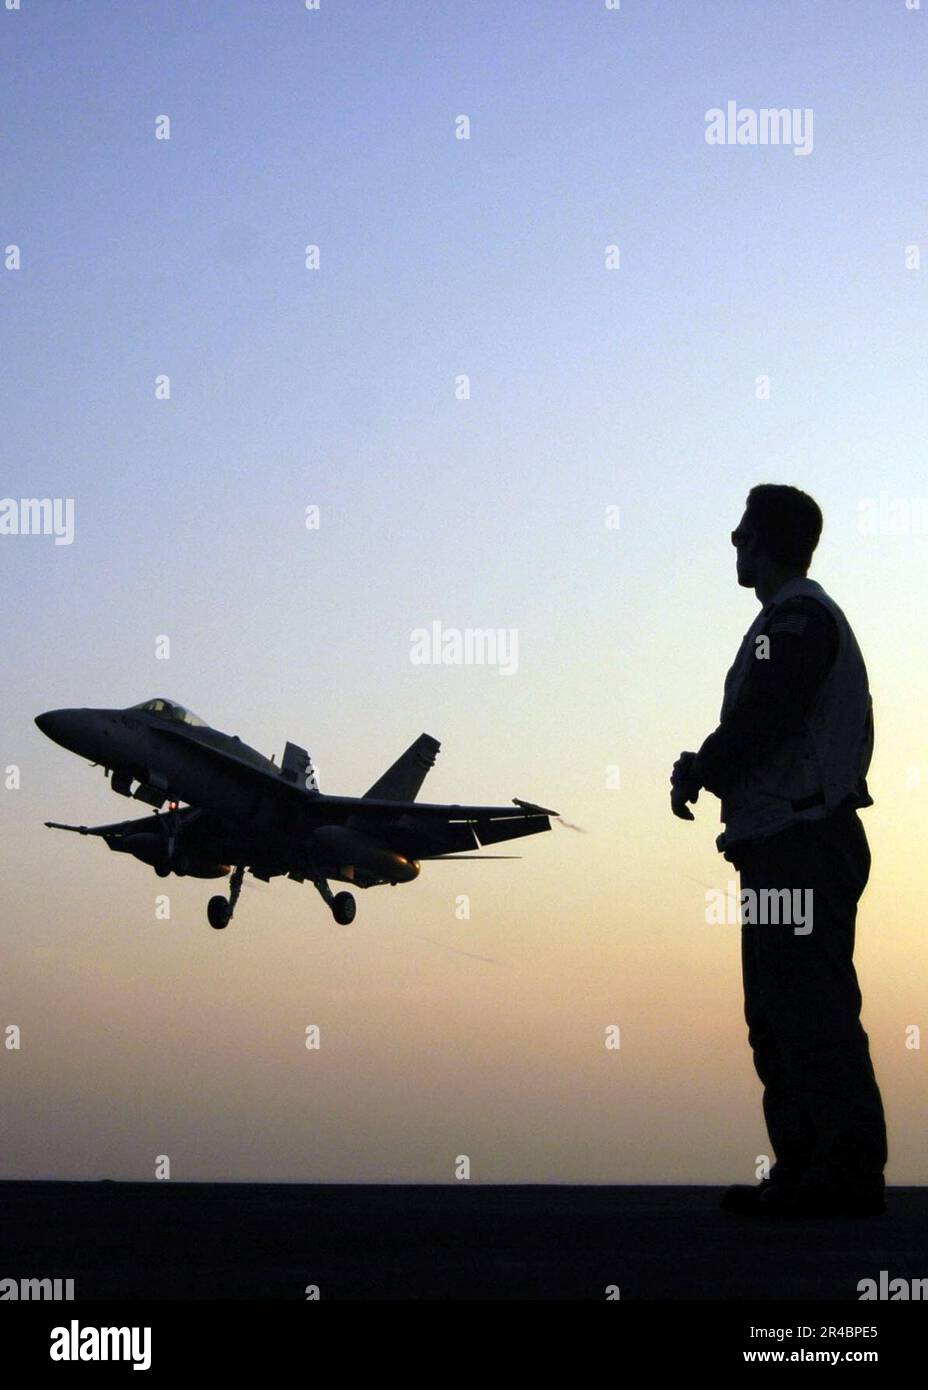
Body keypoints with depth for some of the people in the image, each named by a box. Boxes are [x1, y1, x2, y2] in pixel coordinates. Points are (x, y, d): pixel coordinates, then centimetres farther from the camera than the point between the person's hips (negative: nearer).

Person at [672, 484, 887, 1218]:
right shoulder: (802, 615, 22)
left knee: (813, 1013, -11)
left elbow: (760, 721, -20)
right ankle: (803, 1168, 16)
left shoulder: (798, 618, -11)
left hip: (802, 847, -11)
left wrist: (698, 772, -6)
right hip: (787, 845, 11)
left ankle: (851, 1171, -11)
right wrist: (705, 767, 9)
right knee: (778, 1017, 12)